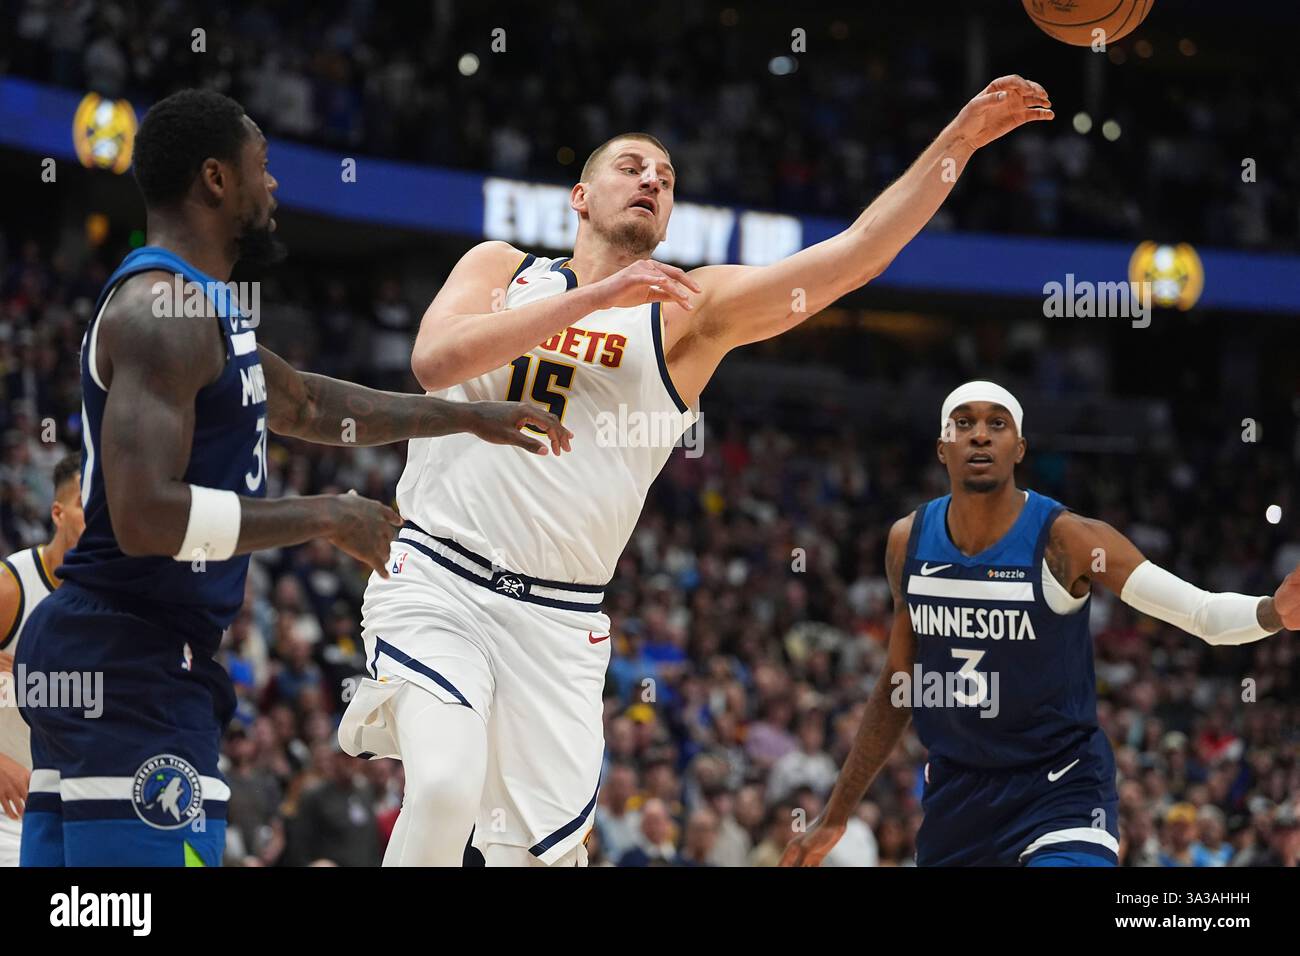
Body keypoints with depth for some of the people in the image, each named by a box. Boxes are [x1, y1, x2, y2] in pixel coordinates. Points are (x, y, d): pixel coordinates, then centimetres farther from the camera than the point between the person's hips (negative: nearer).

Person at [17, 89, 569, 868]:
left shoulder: (198, 306, 17)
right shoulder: (165, 308, -16)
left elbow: (305, 403, 36)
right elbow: (145, 516, -26)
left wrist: (468, 418, 39)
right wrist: (326, 519, -16)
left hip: (99, 655, 11)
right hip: (135, 662, -11)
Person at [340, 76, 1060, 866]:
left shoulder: (690, 311, 6)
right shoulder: (501, 268, 9)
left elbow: (853, 257, -5)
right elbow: (435, 361, -12)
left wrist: (960, 140, -14)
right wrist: (596, 295, -17)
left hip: (555, 622, 2)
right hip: (437, 582, -2)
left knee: (545, 849, 0)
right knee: (446, 789, -25)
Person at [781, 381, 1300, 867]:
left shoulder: (1063, 539, -14)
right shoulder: (908, 541, 0)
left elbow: (1204, 612, -22)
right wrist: (834, 816, 16)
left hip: (1059, 794, -5)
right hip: (954, 795, 5)